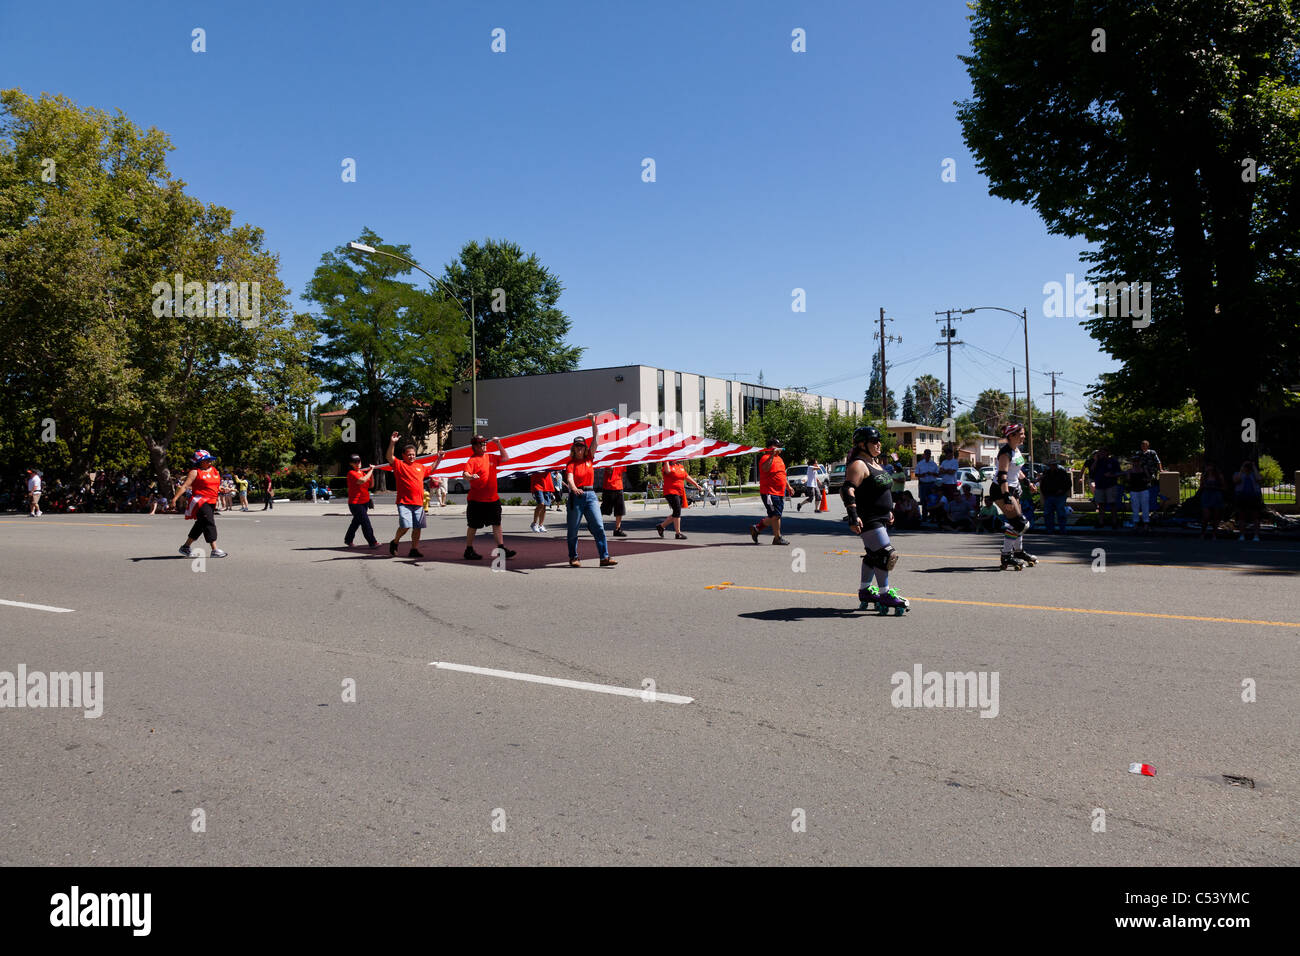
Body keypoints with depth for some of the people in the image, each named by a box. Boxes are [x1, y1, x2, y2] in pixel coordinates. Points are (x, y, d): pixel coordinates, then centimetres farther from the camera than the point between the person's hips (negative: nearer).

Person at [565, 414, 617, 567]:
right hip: (576, 496, -3)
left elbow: (596, 439, 6)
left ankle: (604, 557, -8)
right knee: (572, 529, 3)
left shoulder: (589, 458, 11)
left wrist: (593, 421, 0)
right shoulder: (571, 463, 1)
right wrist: (574, 488, -36)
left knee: (599, 527, -6)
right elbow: (569, 478, -15)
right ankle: (573, 558, 16)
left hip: (590, 495, 3)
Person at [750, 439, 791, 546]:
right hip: (769, 492, -9)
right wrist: (772, 455, -30)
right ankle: (777, 538, 0)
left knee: (774, 516, 10)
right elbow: (765, 468, -31)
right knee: (776, 515, -9)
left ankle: (756, 528, 23)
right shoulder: (765, 457, -10)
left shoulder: (779, 458, 20)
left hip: (780, 493, 9)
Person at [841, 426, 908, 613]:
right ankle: (885, 595, -4)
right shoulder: (858, 465, -15)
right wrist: (853, 516, -32)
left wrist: (889, 511, 26)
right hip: (867, 520, -10)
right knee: (885, 554, -12)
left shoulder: (876, 463, 16)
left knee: (873, 555, 16)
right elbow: (847, 490, -25)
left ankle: (864, 591, 26)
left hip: (880, 519, 10)